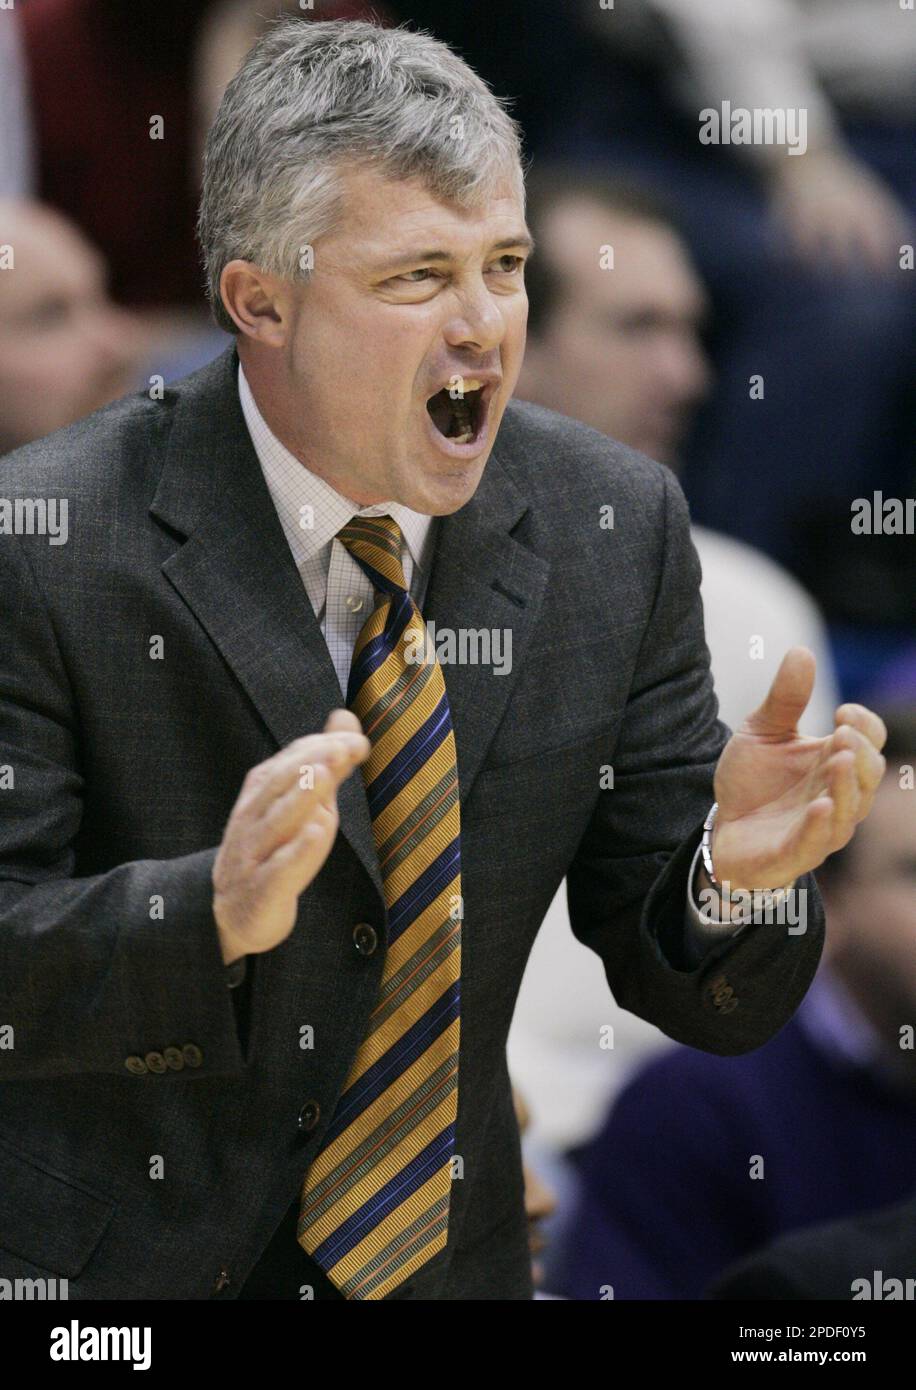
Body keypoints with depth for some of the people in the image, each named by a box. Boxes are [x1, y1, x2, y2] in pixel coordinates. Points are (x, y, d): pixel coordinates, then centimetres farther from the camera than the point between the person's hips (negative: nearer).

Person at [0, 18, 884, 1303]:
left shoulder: (616, 529, -6)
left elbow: (703, 1000, -3)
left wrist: (736, 872, -24)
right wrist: (213, 911, -36)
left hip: (449, 1255, 4)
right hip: (117, 1269, -3)